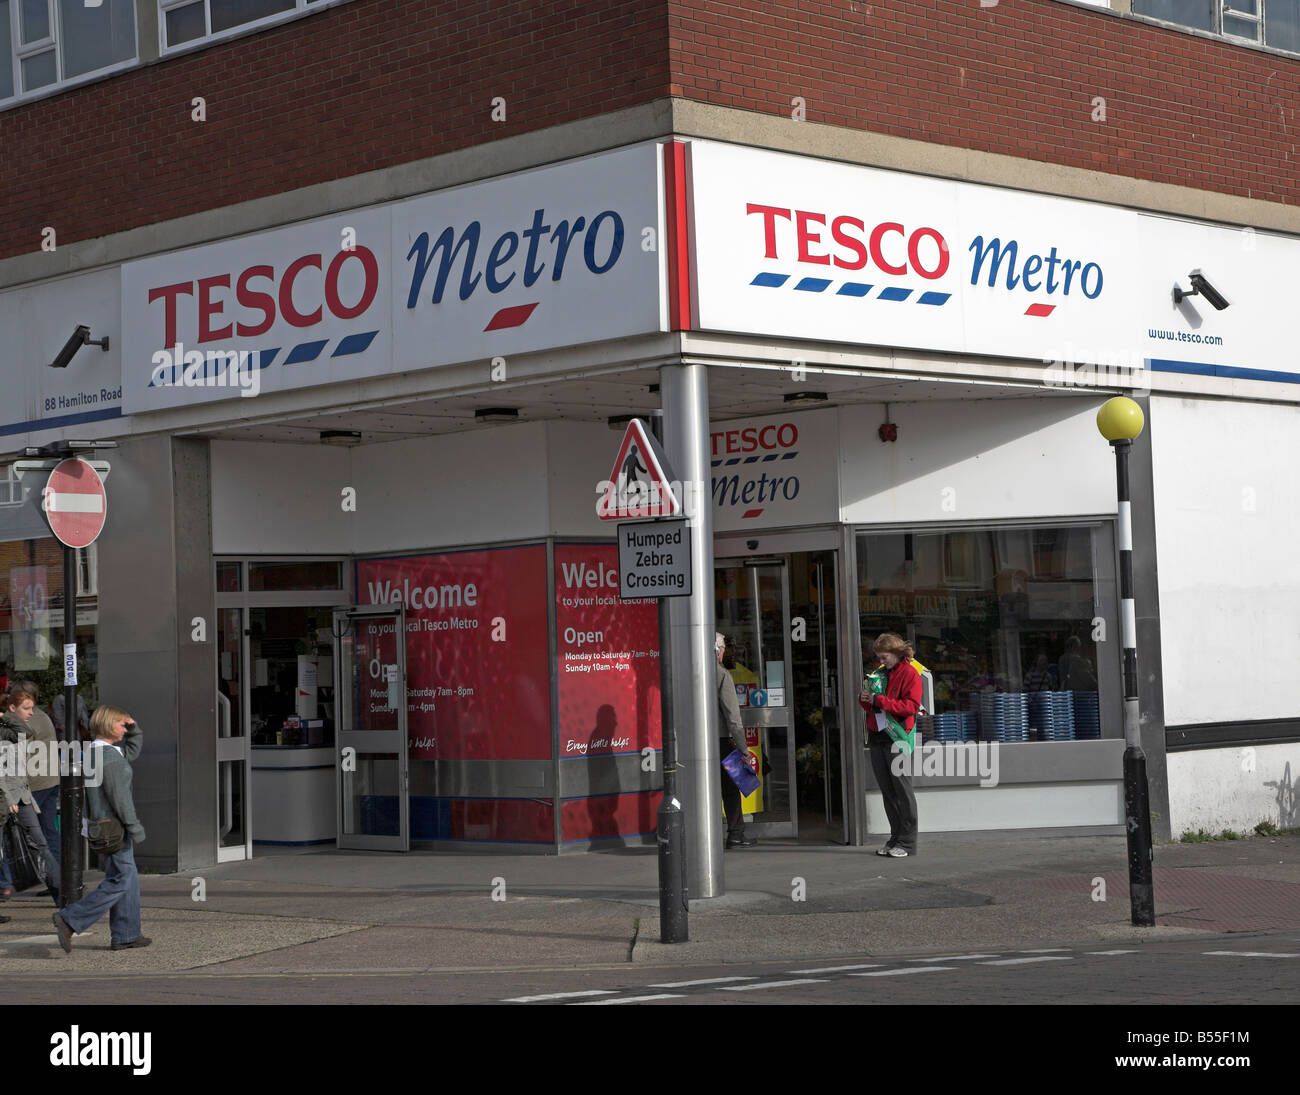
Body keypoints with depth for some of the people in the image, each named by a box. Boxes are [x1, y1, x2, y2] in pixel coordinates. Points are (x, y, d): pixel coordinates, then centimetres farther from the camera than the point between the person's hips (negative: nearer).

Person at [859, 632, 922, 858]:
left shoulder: (910, 674, -4)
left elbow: (911, 706, -15)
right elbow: (871, 708, 24)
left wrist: (879, 700, -17)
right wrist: (865, 698, 1)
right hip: (877, 738, 7)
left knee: (902, 790, -5)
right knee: (887, 791, 9)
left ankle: (907, 842, -3)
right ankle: (895, 838, 14)